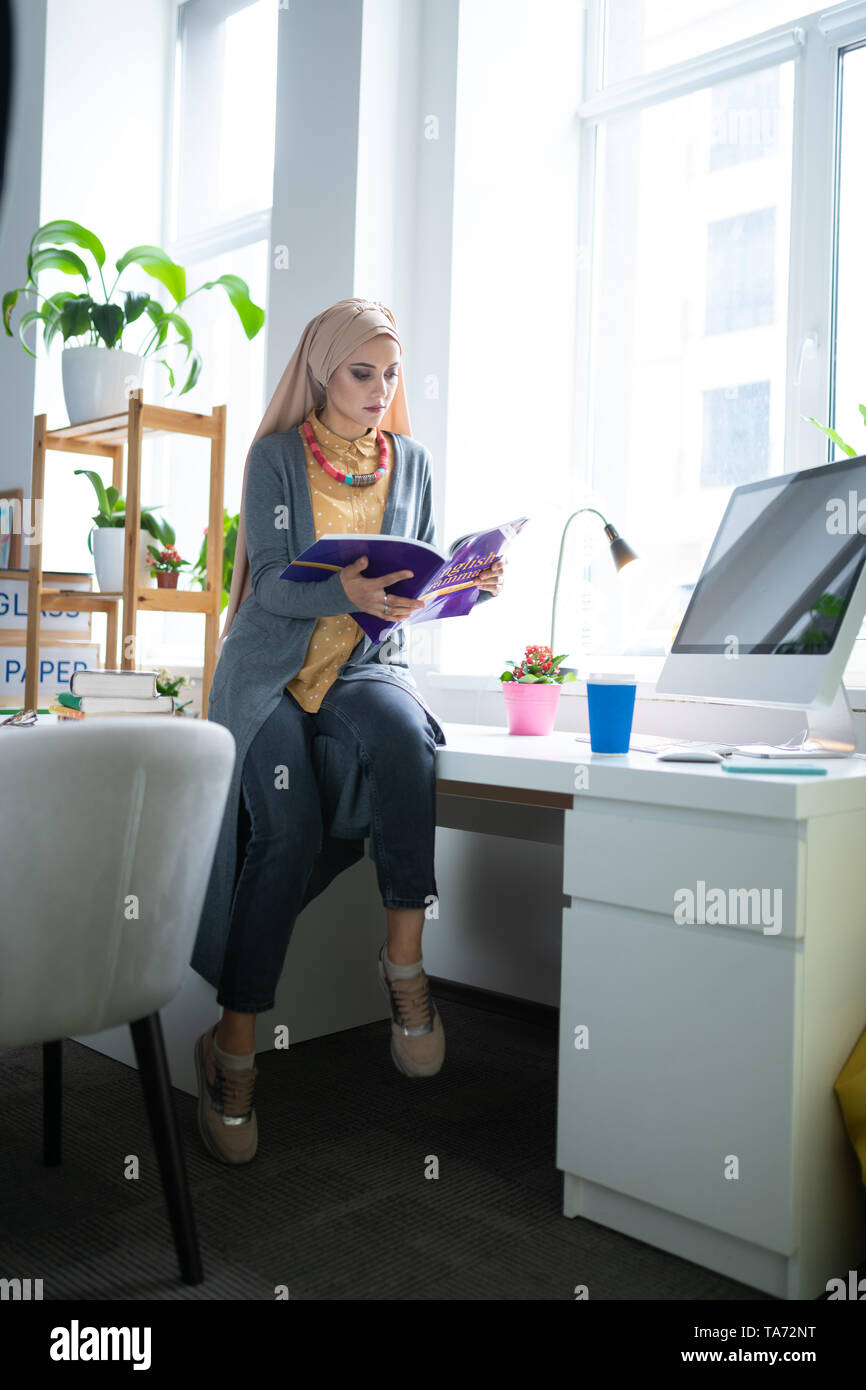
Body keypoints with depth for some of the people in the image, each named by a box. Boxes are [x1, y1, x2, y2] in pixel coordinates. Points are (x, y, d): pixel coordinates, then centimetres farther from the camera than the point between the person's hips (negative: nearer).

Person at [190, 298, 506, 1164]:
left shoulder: (410, 461, 11)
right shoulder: (275, 455, 1)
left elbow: (416, 586, 12)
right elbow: (268, 583, -11)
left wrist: (466, 586, -11)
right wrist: (345, 592, -31)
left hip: (362, 666, 2)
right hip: (270, 665, -2)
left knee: (404, 730, -35)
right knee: (287, 829, -24)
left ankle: (404, 953, -26)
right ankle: (233, 1047, -10)